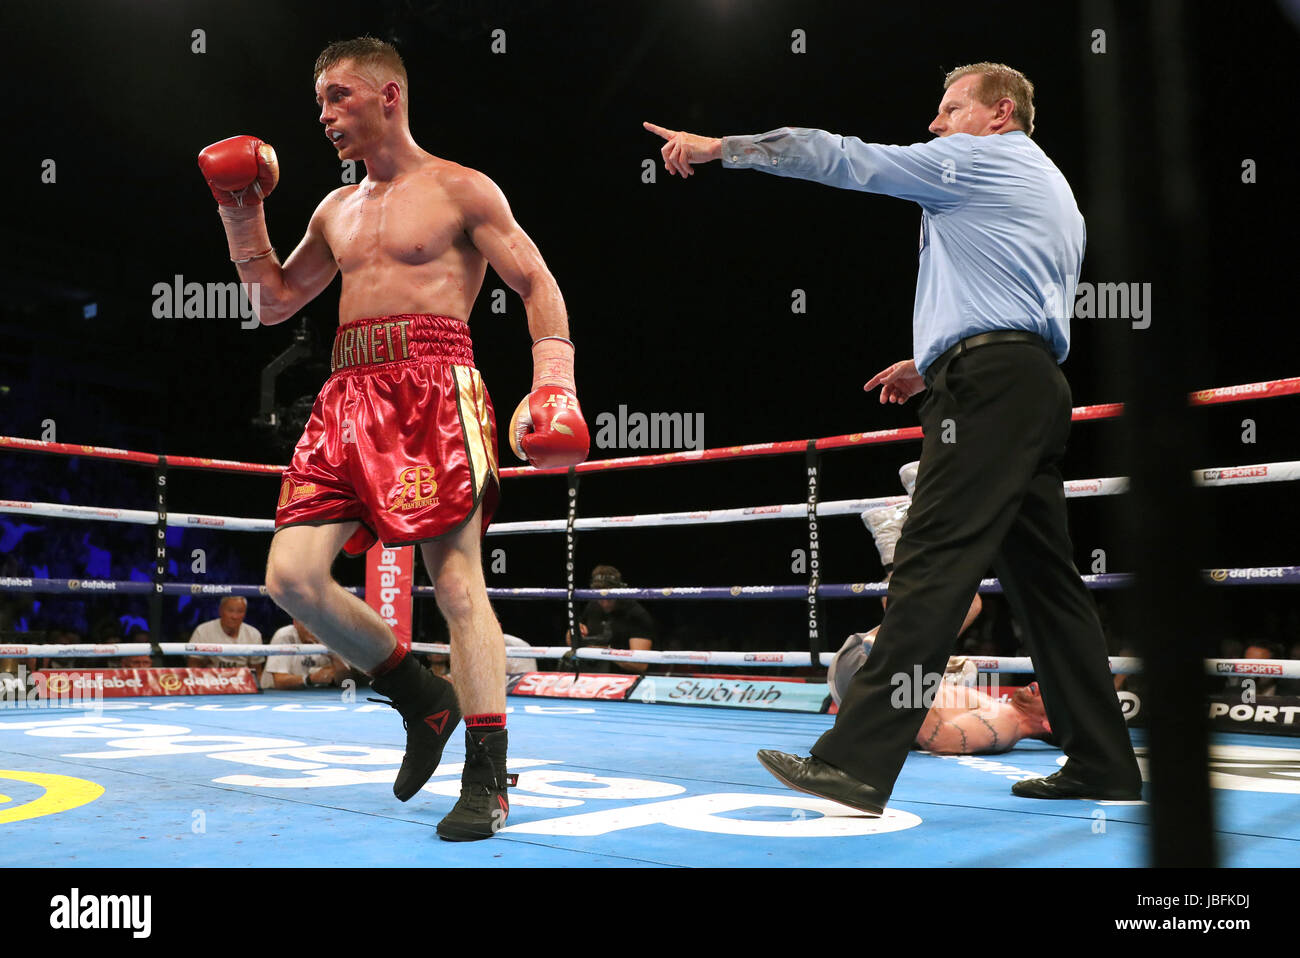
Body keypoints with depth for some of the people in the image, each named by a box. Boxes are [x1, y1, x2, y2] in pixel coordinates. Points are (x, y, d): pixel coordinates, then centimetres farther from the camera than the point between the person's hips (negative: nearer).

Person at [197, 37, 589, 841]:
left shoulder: (460, 190, 5)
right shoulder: (337, 210, 24)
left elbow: (539, 286, 0)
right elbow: (275, 303, 29)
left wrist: (554, 383, -15)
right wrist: (241, 211, 18)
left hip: (432, 388, -7)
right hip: (349, 392, 7)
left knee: (457, 581, -11)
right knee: (292, 576, -4)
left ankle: (488, 780, -4)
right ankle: (424, 699, 15)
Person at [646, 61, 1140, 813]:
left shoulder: (980, 159, 4)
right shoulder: (1052, 191, 31)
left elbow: (841, 158, 2)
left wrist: (717, 147, 8)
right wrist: (934, 365, 26)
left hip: (988, 384, -10)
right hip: (1039, 384, 10)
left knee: (932, 567, -17)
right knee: (1045, 578, 9)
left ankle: (857, 764, -20)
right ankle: (1105, 766, 13)